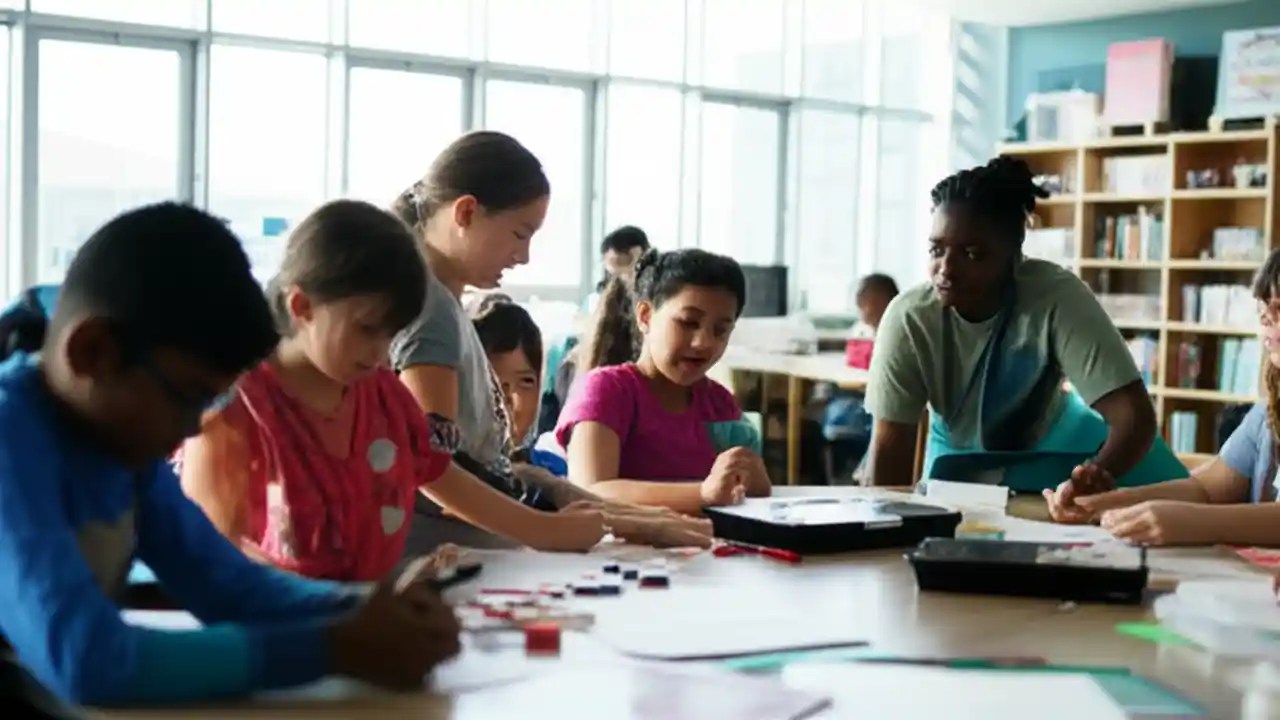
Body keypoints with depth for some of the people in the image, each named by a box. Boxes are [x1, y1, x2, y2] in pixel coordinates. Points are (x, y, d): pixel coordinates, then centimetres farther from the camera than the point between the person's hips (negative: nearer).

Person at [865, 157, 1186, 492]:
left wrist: (1100, 473, -58)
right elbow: (890, 446, -24)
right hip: (959, 455, 1)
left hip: (1050, 442, -1)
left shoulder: (1057, 297, -34)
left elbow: (1134, 413, -39)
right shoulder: (909, 316, -29)